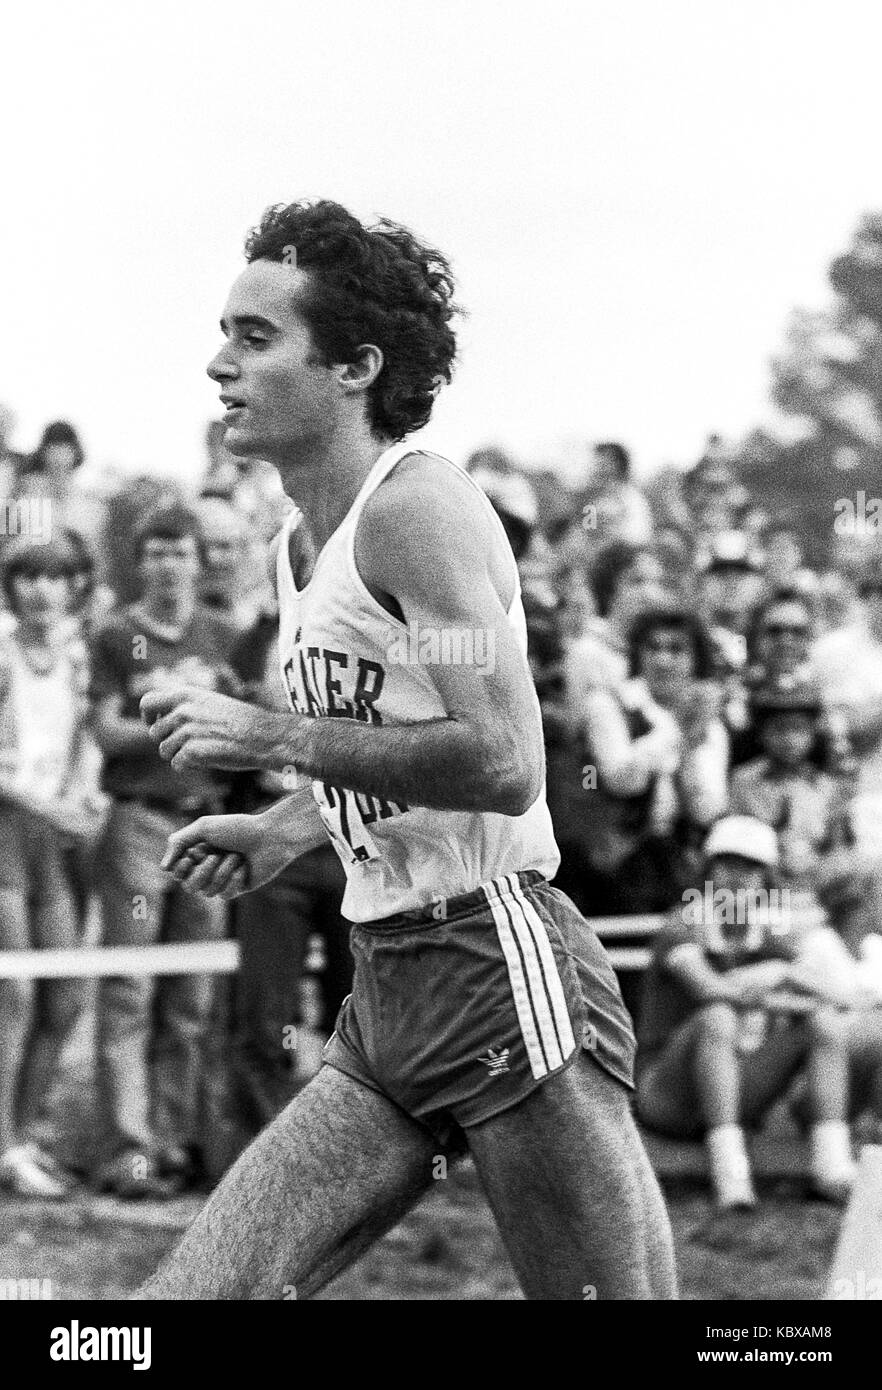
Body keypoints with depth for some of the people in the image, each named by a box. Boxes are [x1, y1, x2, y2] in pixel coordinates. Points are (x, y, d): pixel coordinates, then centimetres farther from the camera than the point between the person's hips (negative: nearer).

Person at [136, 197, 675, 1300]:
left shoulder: (418, 507, -11)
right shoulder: (303, 545, 17)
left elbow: (503, 765, -21)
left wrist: (273, 738, -18)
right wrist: (279, 833, 16)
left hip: (496, 968, -8)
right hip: (382, 999, 9)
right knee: (189, 1293, -3)